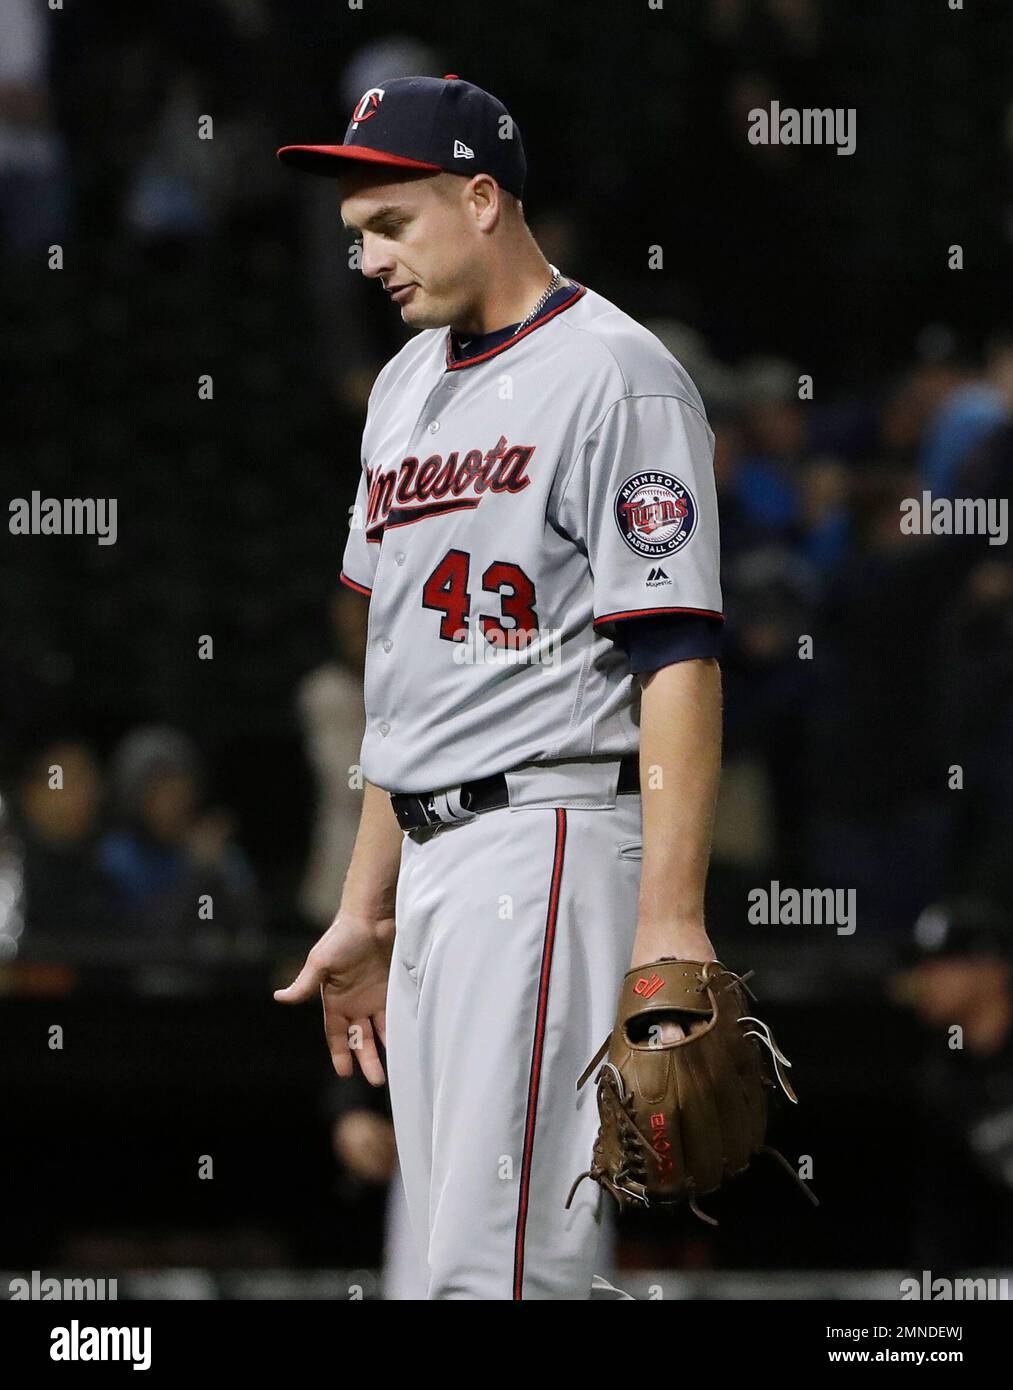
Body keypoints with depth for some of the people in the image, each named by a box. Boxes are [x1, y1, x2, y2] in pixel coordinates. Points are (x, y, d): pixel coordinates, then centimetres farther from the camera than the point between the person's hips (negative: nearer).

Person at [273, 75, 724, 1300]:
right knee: (457, 1251, 7)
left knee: (502, 1262, -16)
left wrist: (670, 918, -23)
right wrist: (364, 911, 22)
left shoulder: (612, 375, -8)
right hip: (429, 860, 9)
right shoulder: (405, 386, 19)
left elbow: (678, 653, -15)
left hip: (553, 837, -9)